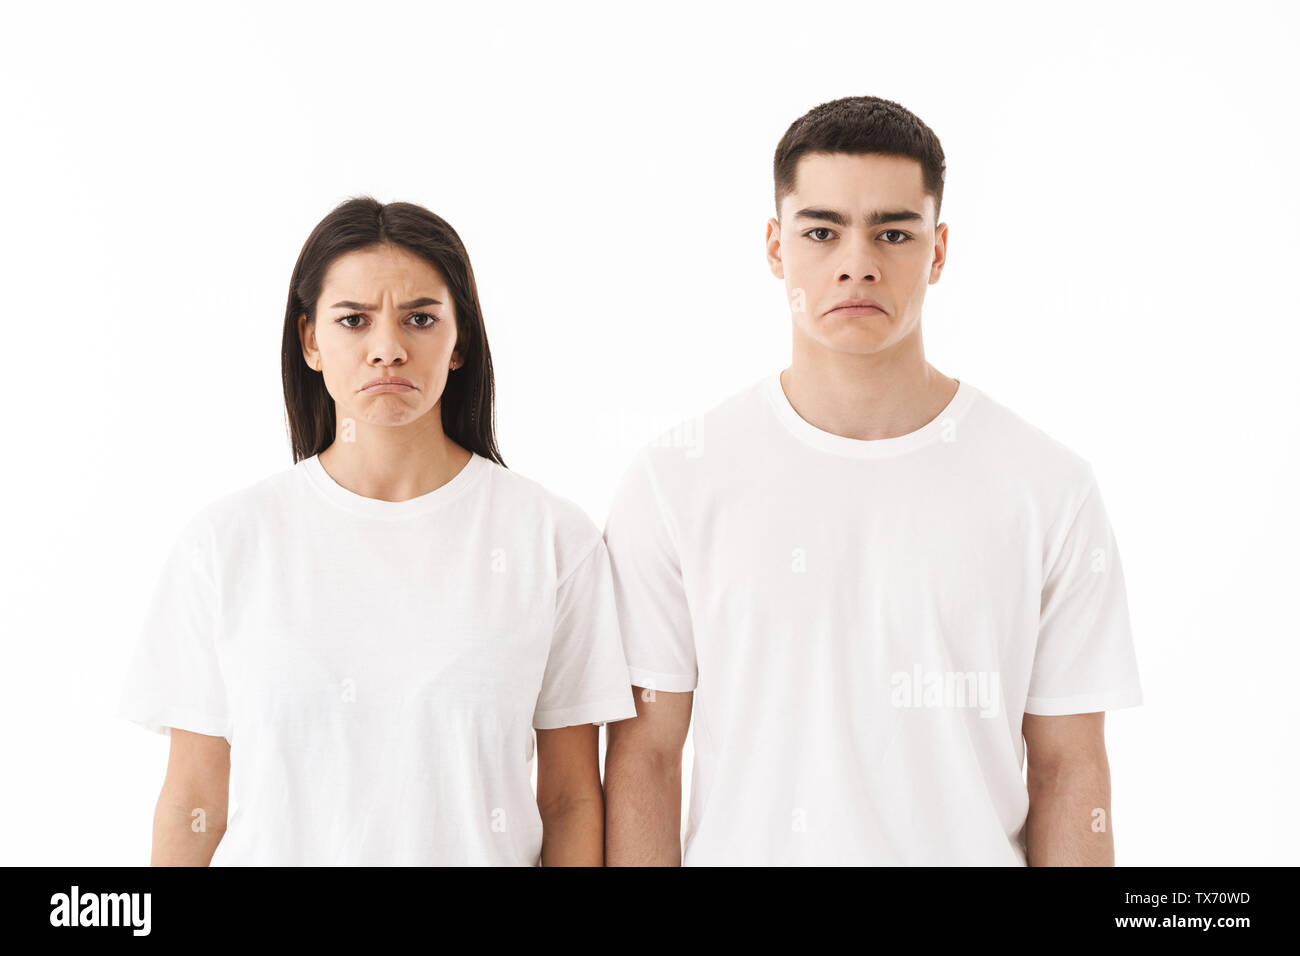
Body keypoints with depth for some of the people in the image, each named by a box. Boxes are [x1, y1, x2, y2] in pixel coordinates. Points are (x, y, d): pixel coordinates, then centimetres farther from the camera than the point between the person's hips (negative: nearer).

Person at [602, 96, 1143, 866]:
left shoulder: (1050, 488, -6)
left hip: (969, 850, 1)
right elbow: (645, 754, -6)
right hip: (743, 848, 0)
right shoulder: (674, 482, -7)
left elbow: (1069, 771, -3)